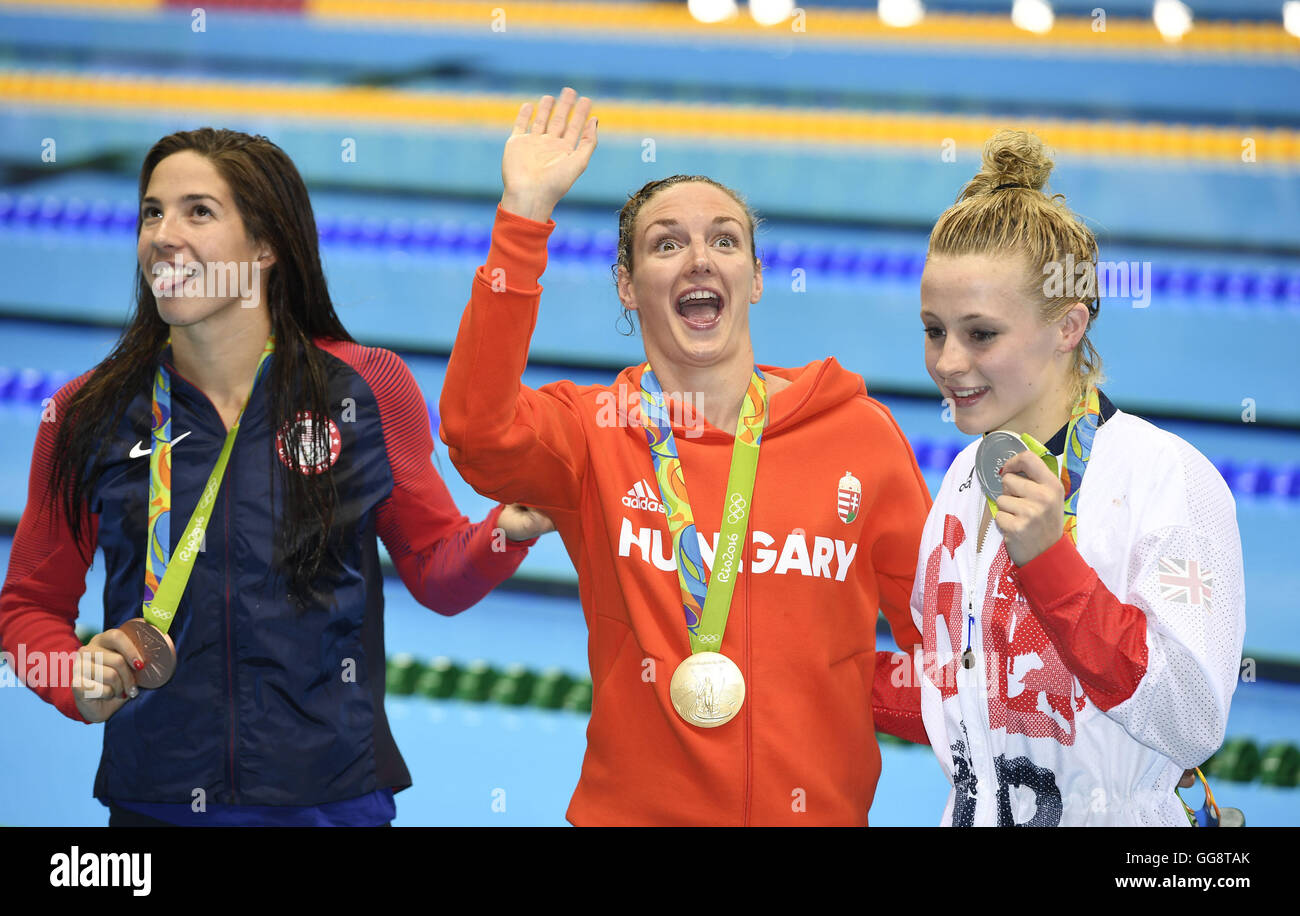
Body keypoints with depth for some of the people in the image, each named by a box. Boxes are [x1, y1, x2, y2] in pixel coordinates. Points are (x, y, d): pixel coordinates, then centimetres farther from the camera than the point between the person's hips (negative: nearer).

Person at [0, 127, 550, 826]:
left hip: (333, 799, -1)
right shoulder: (88, 416, -2)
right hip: (153, 801, 1)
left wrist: (507, 531, -15)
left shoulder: (368, 390, -4)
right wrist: (77, 679, -12)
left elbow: (435, 572, 5)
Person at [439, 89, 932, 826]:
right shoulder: (593, 430, -1)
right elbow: (479, 430, -24)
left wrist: (849, 699, -8)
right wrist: (523, 217, -26)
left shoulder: (860, 434, 0)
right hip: (634, 806, -1)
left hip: (820, 808, 1)